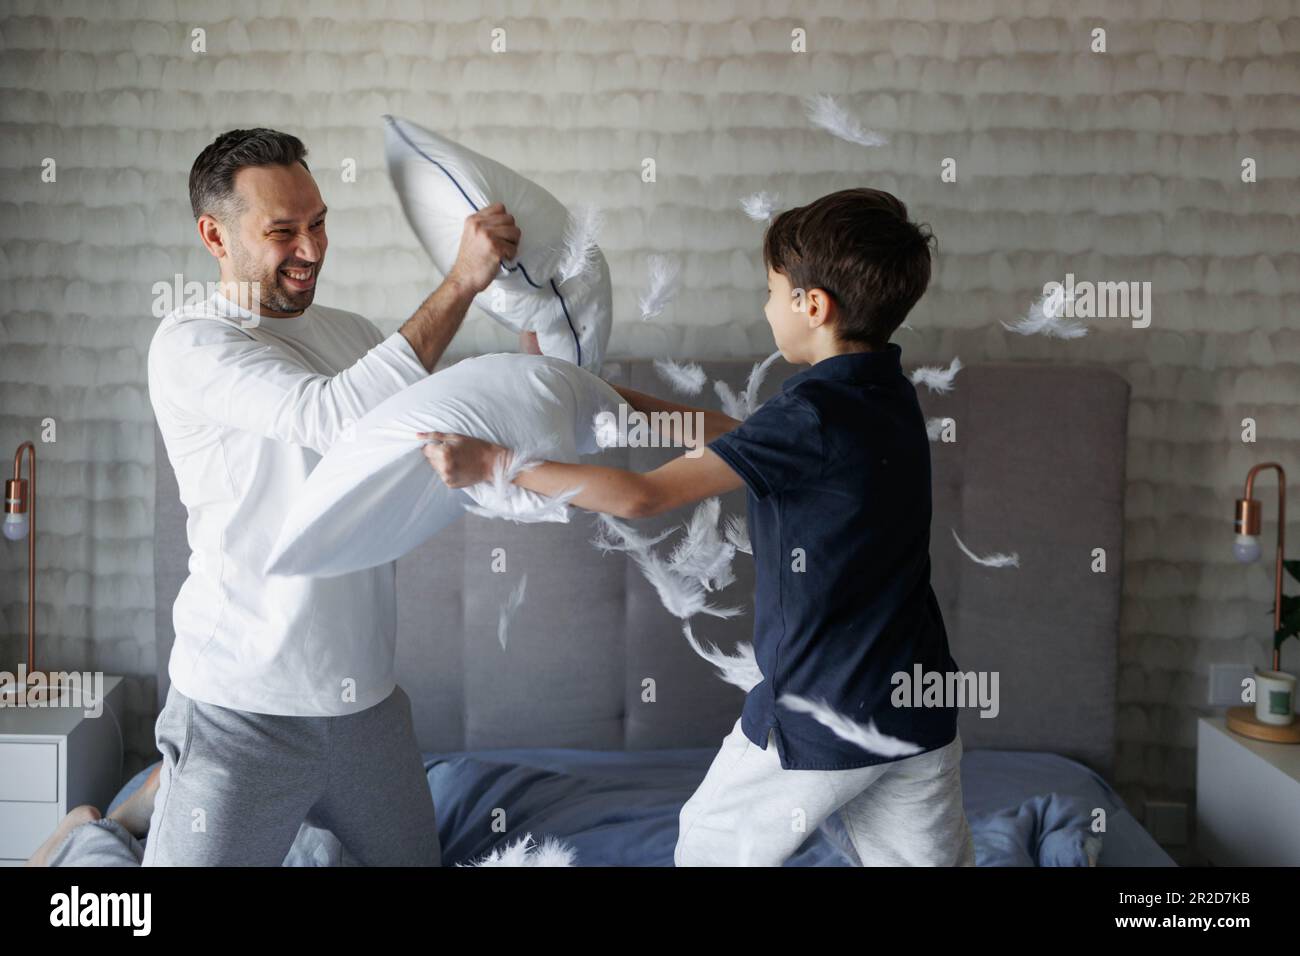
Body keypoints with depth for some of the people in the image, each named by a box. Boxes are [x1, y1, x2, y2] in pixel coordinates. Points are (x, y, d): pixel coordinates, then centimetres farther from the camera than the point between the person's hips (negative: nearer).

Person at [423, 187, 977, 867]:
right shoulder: (888, 394, 4)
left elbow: (644, 497, -24)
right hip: (921, 717, 8)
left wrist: (489, 462, -20)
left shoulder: (814, 412, -22)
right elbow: (746, 441, 15)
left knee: (709, 847, 18)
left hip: (818, 722, -7)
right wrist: (630, 401, 16)